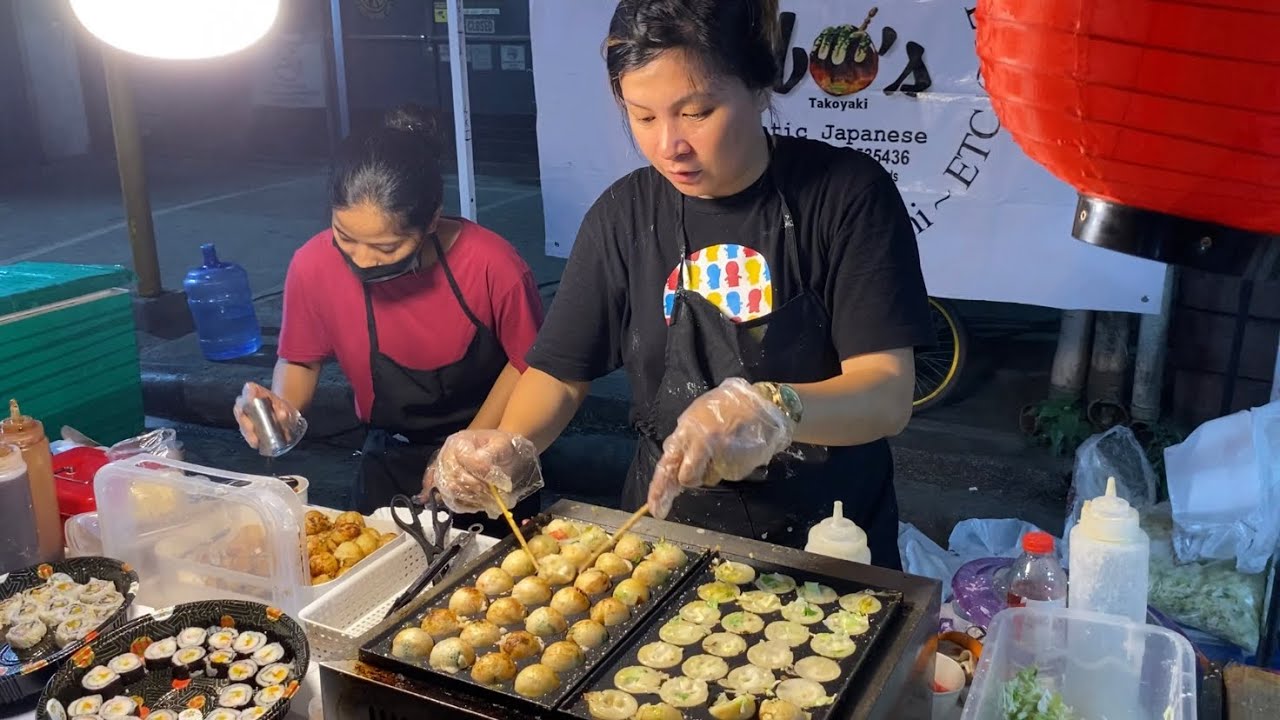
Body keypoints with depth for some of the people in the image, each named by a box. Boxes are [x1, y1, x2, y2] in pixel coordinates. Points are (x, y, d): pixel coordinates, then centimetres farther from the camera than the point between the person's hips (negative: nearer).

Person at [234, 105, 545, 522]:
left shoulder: (491, 265, -27)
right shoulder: (314, 266, -20)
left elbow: (527, 362, -11)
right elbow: (301, 361, -1)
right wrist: (283, 406, -21)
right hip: (390, 467, 2)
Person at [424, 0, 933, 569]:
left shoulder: (846, 193, -9)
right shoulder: (623, 214, 0)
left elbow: (889, 393, -17)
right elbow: (559, 372, 6)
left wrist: (773, 410, -36)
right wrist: (506, 446, -14)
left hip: (829, 546, -1)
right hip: (666, 532, 2)